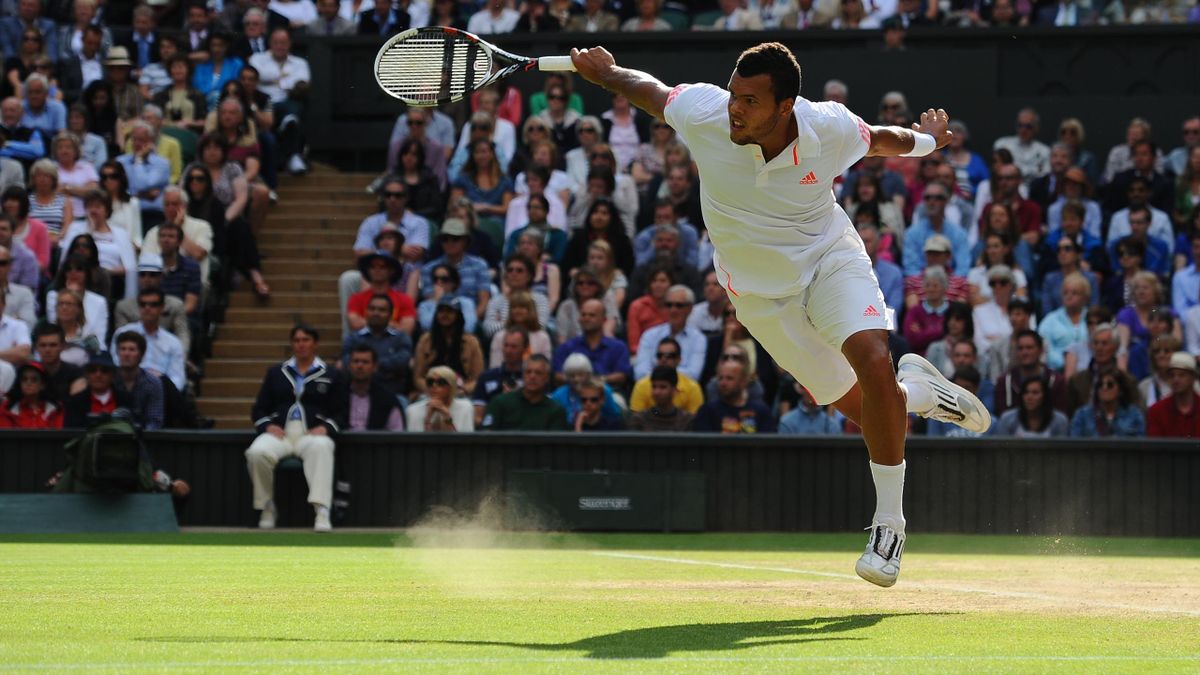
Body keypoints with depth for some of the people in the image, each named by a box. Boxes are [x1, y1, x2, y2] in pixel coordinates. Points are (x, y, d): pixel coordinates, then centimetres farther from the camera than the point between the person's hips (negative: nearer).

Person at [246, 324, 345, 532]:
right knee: (257, 453, -33)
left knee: (321, 448, -41)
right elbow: (258, 410, 20)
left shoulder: (331, 376, 18)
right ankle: (268, 508, -13)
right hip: (279, 431, 2)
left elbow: (340, 413, 11)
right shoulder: (276, 373, 24)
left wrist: (325, 427, -10)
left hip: (312, 433, -2)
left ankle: (322, 510, -51)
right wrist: (268, 425, -2)